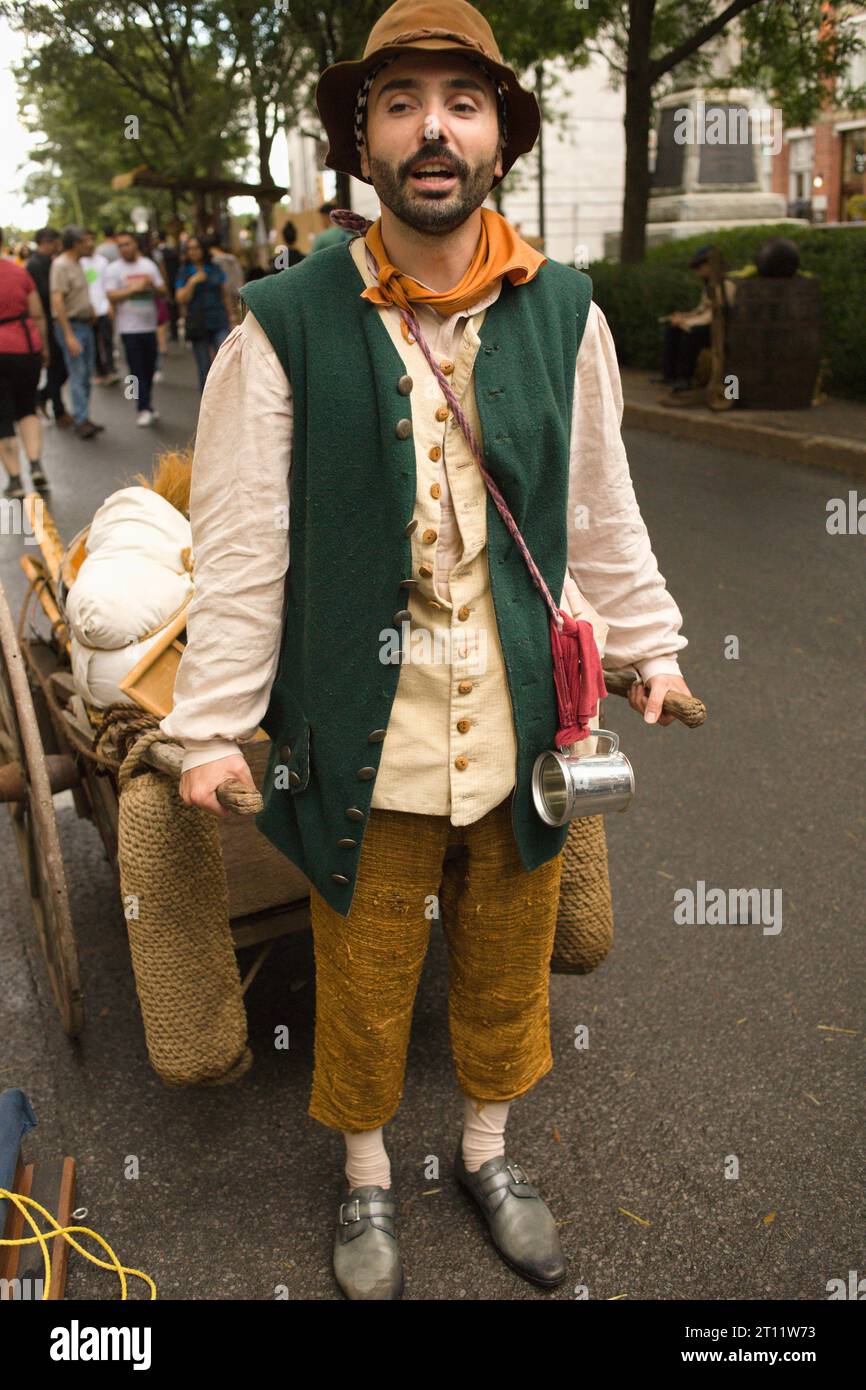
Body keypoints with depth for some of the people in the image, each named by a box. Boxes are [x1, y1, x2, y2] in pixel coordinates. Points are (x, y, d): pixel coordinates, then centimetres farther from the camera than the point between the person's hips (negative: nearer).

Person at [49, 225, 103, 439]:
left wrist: (90, 308, 12)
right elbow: (57, 301, -21)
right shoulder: (61, 265, -14)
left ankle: (83, 417, 17)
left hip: (85, 324, 9)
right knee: (78, 375, -11)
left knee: (86, 374, 10)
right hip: (70, 325, -9)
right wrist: (69, 336, -25)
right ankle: (82, 420, -11)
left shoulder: (76, 263, 13)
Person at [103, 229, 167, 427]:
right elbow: (111, 296, -12)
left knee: (149, 368, 11)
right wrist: (133, 288, -19)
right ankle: (144, 408, -2)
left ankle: (147, 405, 24)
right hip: (129, 328, -4)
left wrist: (152, 285, -11)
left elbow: (162, 292, 10)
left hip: (150, 325, 4)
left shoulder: (148, 265, 9)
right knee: (137, 371, -5)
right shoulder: (114, 269, -3)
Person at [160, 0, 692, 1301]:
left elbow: (602, 510, 10)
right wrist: (213, 724, -7)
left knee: (507, 966, 20)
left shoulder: (563, 310, 1)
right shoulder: (285, 325, -9)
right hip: (365, 740, -2)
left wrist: (652, 649, 12)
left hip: (523, 728, 3)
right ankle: (368, 1174, 44)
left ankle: (486, 1148, 48)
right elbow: (240, 545, -7)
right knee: (363, 982, 15)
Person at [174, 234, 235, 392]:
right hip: (198, 324, 0)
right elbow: (181, 299, -3)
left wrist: (231, 317, 12)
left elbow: (226, 295, 13)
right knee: (204, 368, 3)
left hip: (219, 321, 0)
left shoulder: (215, 269, 7)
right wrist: (192, 282, -15)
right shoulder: (184, 272, 4)